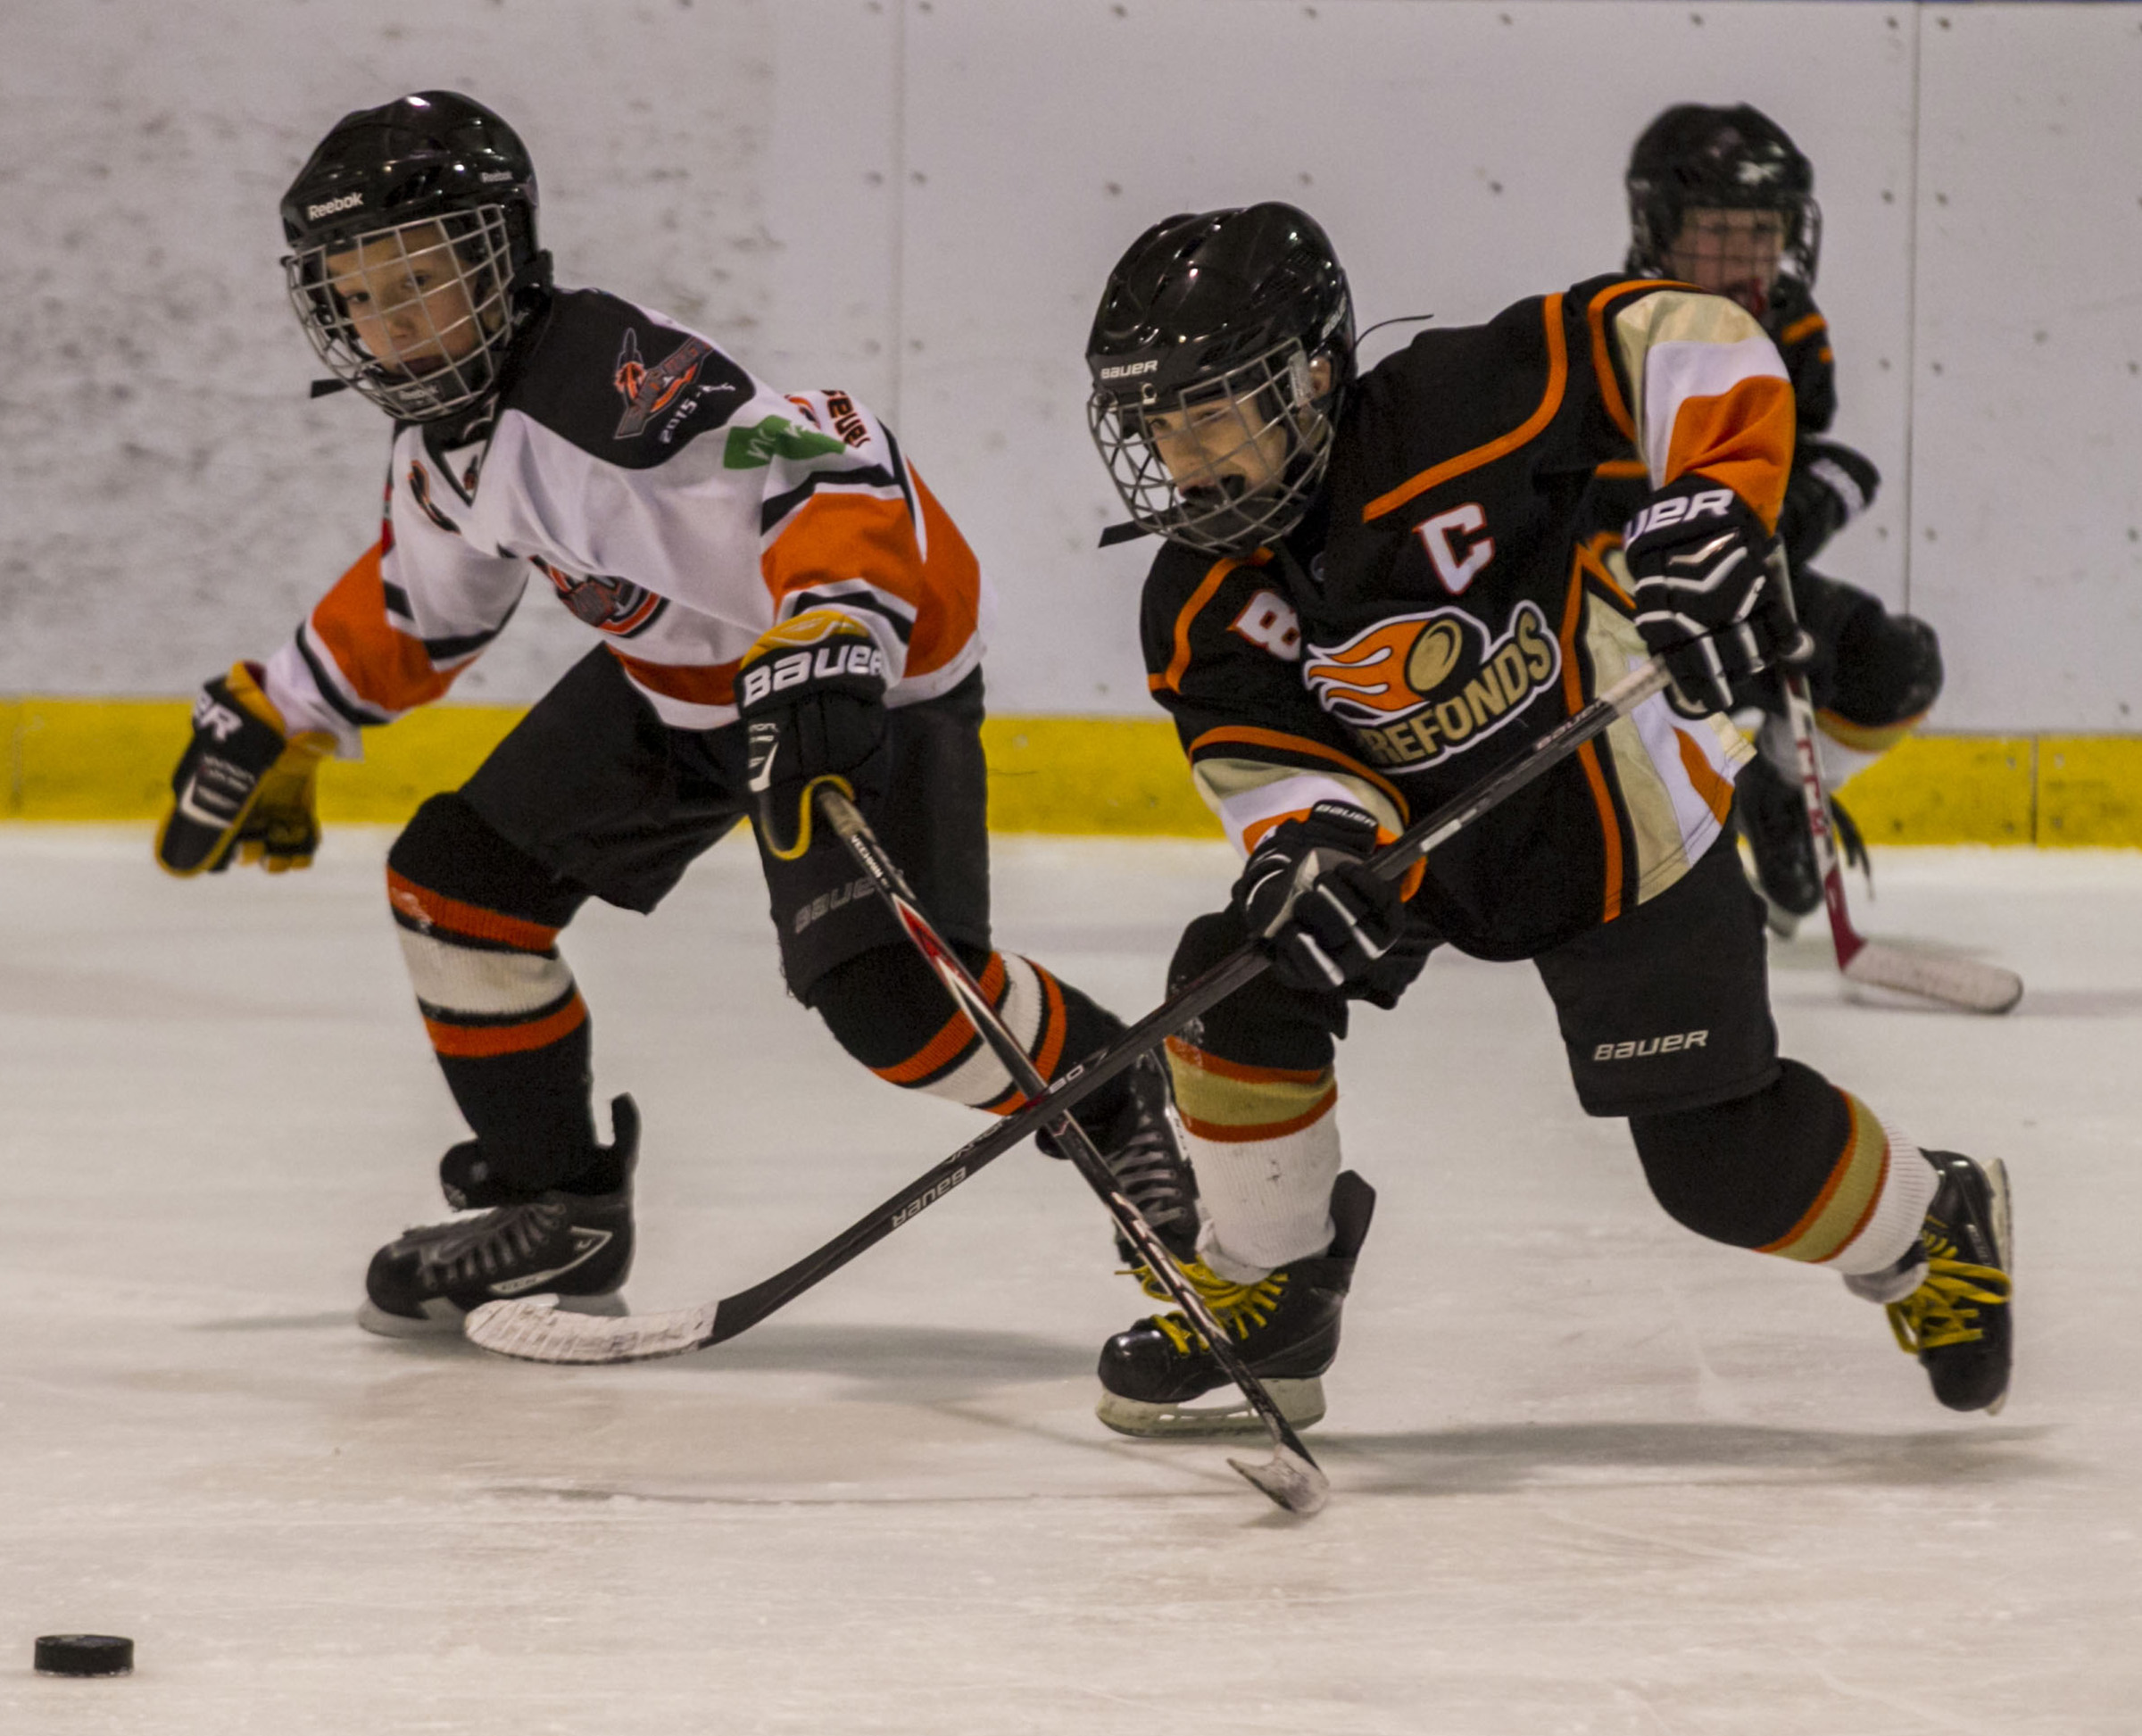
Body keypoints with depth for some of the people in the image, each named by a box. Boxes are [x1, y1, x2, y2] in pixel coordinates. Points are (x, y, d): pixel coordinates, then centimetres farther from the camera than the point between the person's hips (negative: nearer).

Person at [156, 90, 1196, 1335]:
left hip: (867, 669, -9)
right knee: (457, 881, 4)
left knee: (891, 990, -22)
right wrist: (271, 727, 23)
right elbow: (423, 602, 19)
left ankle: (1116, 1102, 8)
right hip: (675, 674, 9)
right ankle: (557, 1208, 18)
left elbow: (831, 459, -44)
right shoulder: (450, 430, -2)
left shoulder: (613, 376, -33)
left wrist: (830, 643, -58)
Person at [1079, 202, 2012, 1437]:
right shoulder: (1205, 611, -14)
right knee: (1240, 984, -15)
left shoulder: (1449, 417, -32)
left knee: (1720, 1159, -1)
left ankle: (1936, 1230, 31)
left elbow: (1691, 343, -28)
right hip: (1429, 831, 5)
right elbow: (1280, 763, -16)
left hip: (1620, 817, -5)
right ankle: (1266, 1300, 6)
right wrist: (1312, 844, -39)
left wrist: (1715, 509, -39)